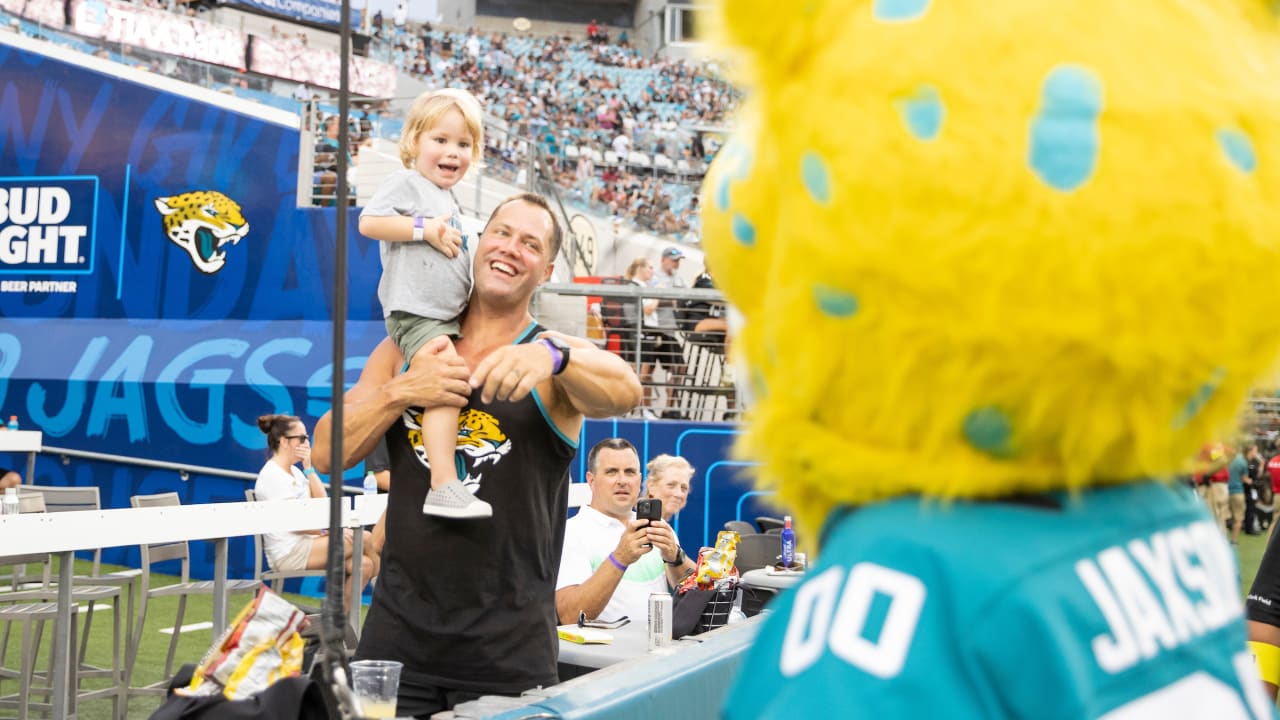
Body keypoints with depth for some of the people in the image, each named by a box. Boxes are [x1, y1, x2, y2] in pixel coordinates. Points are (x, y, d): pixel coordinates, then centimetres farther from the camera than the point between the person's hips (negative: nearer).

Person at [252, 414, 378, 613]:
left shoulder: (295, 471, 16)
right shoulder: (271, 475, -12)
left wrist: (309, 467, 2)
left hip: (305, 543, 9)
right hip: (288, 553, -9)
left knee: (364, 564, -11)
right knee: (364, 539, -15)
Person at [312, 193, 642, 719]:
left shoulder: (561, 359, -1)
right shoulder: (406, 349, 9)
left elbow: (625, 393, -23)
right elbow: (327, 454, 3)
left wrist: (551, 357, -43)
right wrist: (402, 390, -13)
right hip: (397, 631, 2)